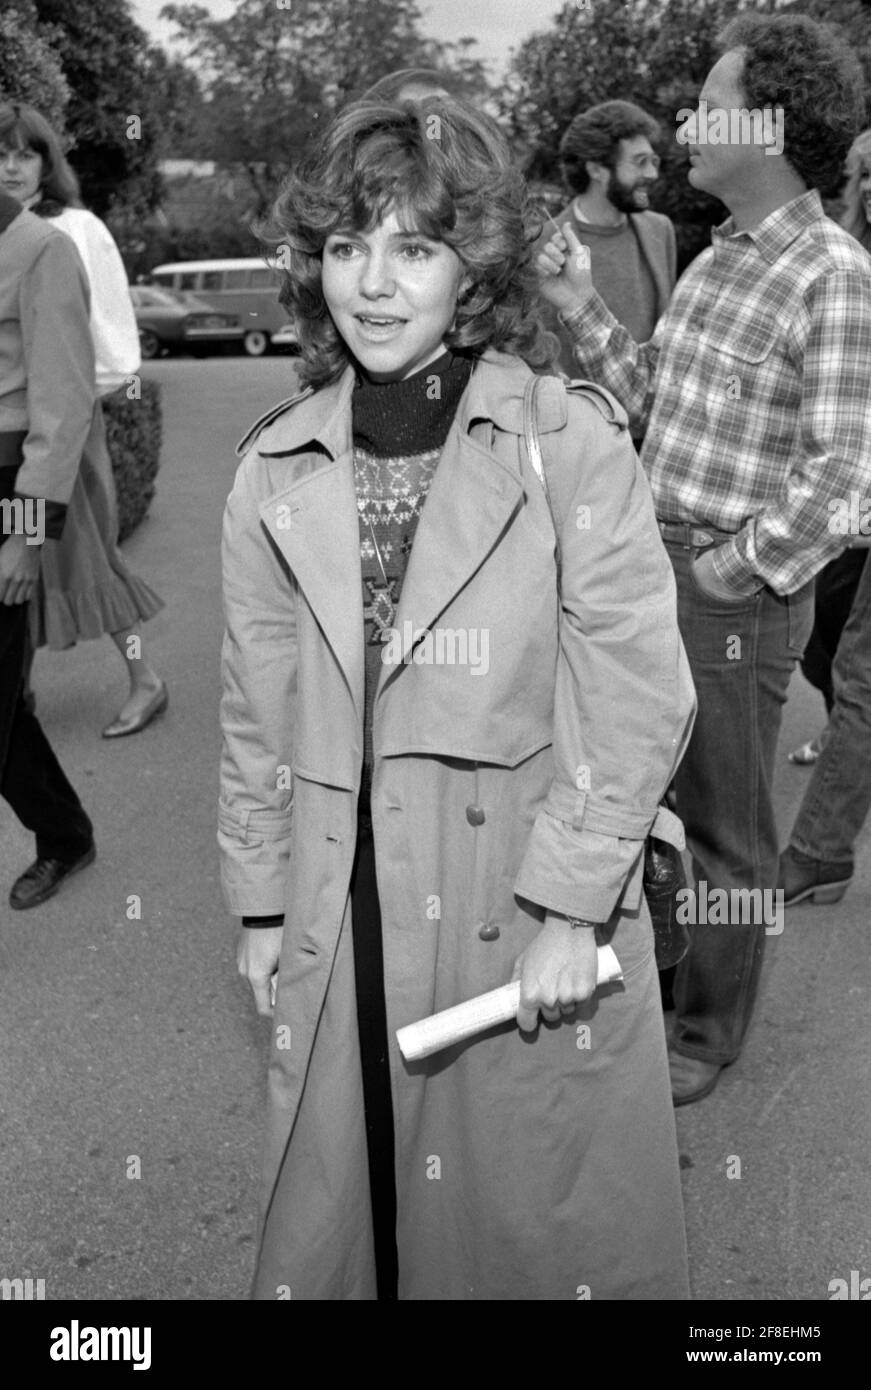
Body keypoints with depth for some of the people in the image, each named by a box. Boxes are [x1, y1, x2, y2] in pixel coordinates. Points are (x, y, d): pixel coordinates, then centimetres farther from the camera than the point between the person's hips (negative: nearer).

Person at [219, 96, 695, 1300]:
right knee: (344, 1215, 19)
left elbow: (642, 700, -10)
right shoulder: (276, 471, 1)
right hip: (345, 919, 3)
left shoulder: (574, 444, -11)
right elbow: (258, 711, 6)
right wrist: (261, 904, 8)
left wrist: (571, 907, -13)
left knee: (542, 1216, 15)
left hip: (539, 917, -3)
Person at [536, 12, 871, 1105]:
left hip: (737, 594, -8)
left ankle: (709, 1031, 28)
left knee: (723, 827, 7)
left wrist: (734, 570, -16)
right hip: (654, 564, 8)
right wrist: (579, 310, 6)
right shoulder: (713, 261, 12)